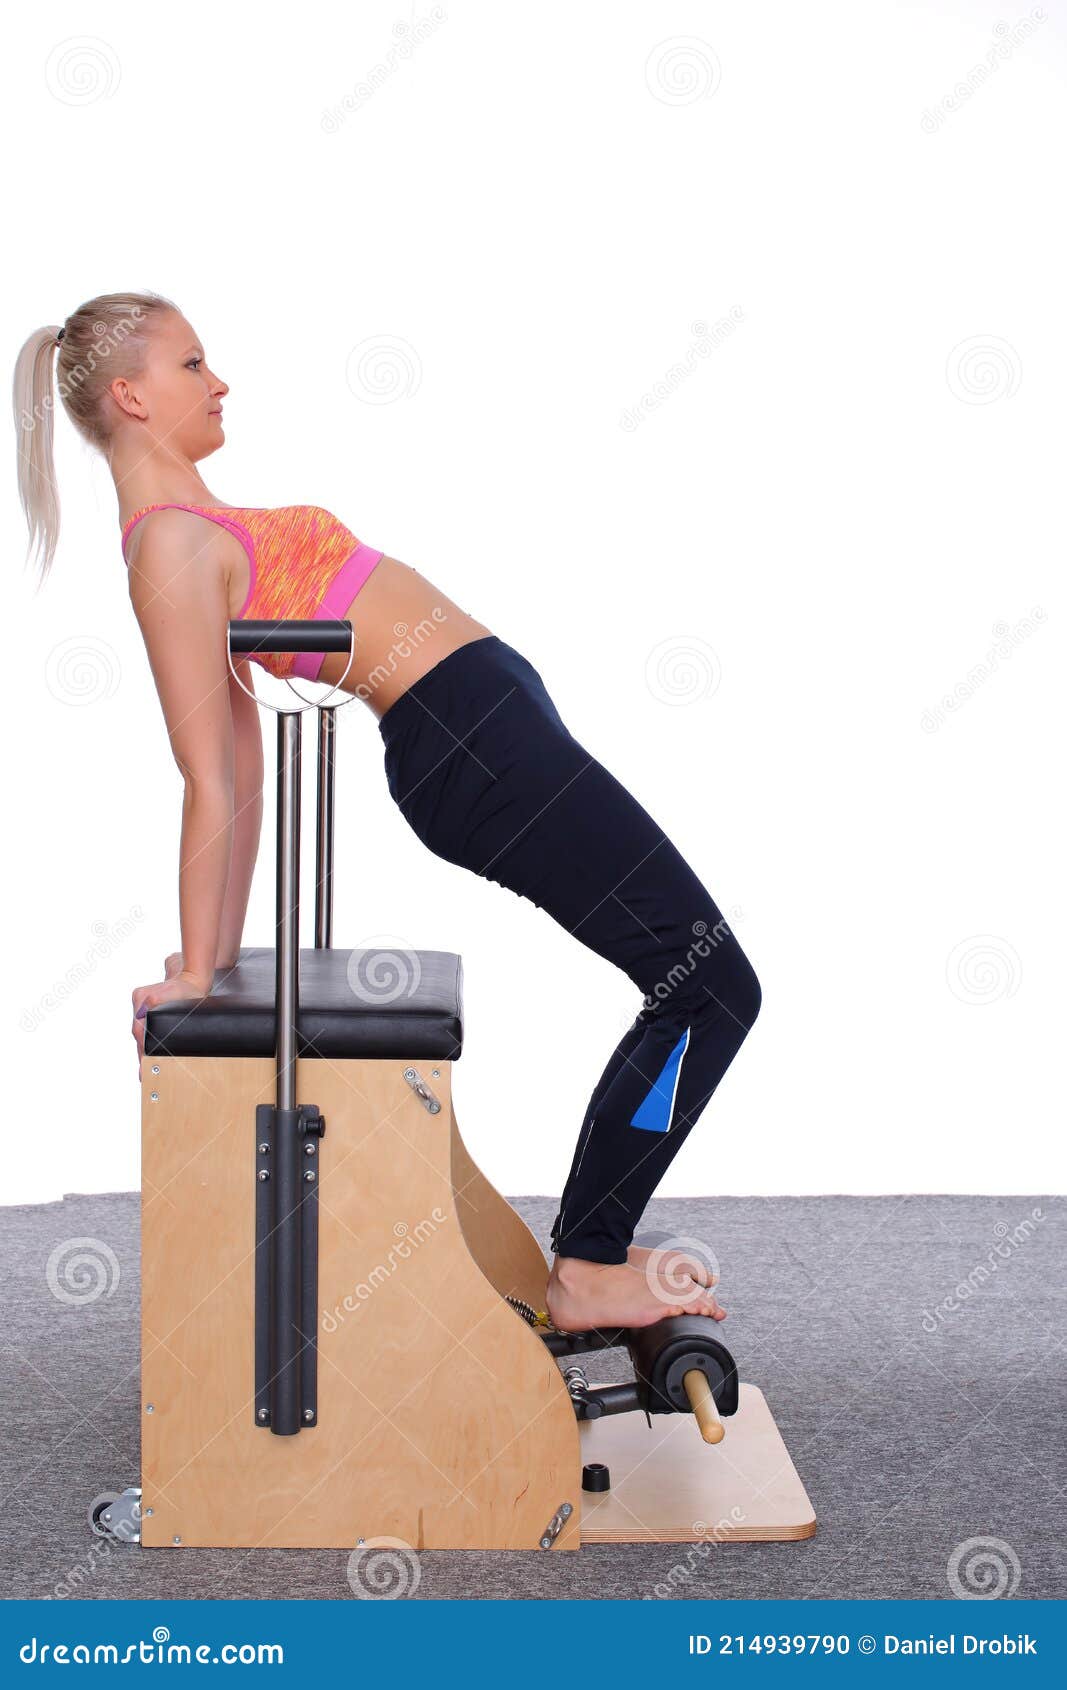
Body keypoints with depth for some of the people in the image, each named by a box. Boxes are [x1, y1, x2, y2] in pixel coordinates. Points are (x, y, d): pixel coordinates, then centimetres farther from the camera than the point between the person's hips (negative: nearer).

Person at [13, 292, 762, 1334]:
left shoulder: (195, 533, 16)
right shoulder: (173, 548, -15)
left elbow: (242, 764, 16)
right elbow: (215, 782, -15)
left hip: (492, 729, 10)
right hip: (475, 742, -10)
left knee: (698, 986, 15)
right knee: (712, 987, -6)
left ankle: (589, 1258, 21)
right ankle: (586, 1275, 3)